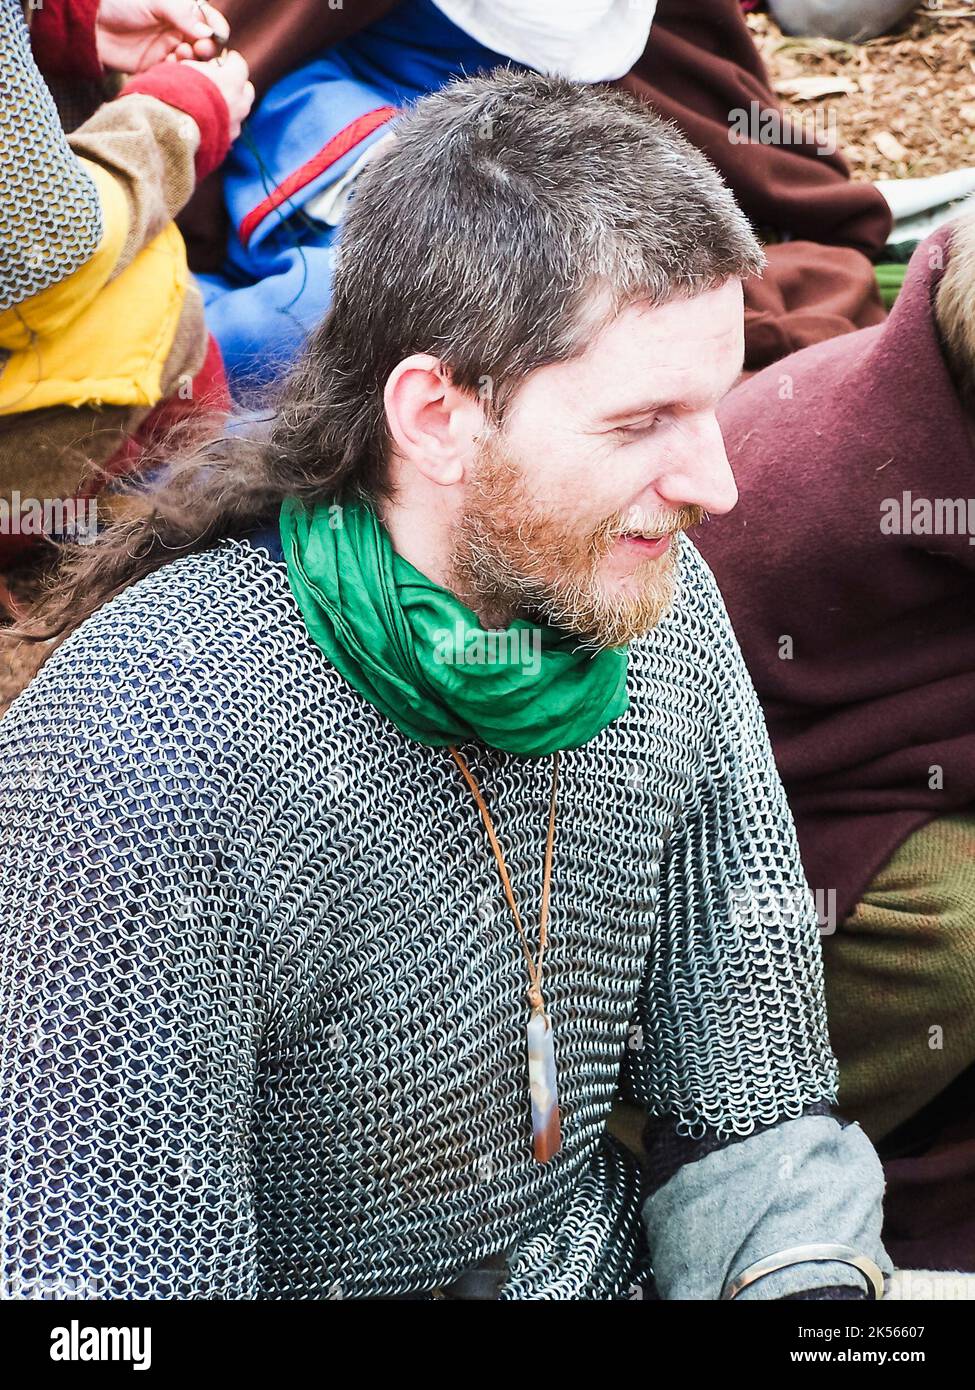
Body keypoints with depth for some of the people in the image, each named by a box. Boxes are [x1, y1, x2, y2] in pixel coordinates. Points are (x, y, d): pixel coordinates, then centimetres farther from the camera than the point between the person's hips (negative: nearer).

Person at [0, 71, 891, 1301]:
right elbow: (117, 1269, -23)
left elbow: (751, 1105, 2)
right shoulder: (141, 759, -25)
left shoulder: (662, 611, -5)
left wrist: (805, 1279, -16)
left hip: (614, 1263, 4)